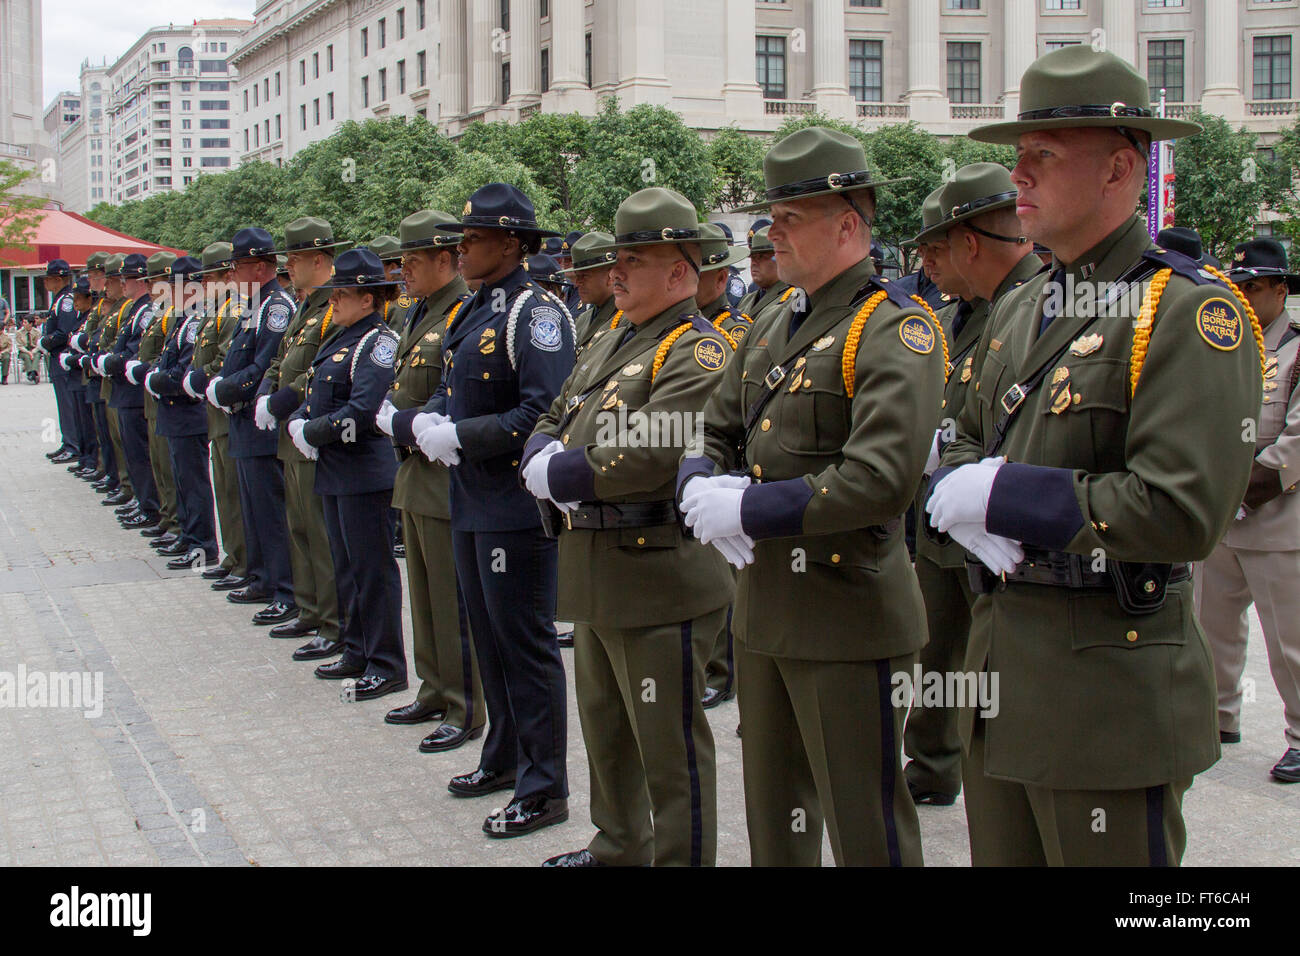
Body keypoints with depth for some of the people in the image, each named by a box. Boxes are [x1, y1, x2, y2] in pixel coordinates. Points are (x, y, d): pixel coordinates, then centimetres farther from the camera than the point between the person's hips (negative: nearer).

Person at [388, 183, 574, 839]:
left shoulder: (534, 314, -14)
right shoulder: (473, 313, 14)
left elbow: (545, 412, -23)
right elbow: (452, 395, 19)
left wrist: (460, 438, -20)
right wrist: (421, 423, -3)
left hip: (516, 507, -9)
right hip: (470, 503, 9)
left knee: (525, 644, -2)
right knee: (489, 638, 18)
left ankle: (543, 789, 8)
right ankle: (504, 758, 33)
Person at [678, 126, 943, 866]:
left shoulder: (896, 330, -14)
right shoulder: (774, 330, 12)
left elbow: (881, 480, -26)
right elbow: (715, 436, 19)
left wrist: (747, 510, -20)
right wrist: (705, 487, -5)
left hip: (849, 614, -8)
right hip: (765, 606, 8)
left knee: (866, 827, 3)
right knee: (773, 817, 21)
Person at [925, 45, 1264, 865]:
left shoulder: (1190, 313, -13)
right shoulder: (1018, 311, 13)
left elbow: (1183, 513, -22)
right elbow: (968, 444, 21)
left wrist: (1005, 495, -17)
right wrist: (973, 510, -4)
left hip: (1112, 684, -8)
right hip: (1000, 666, 8)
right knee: (1000, 852, 16)